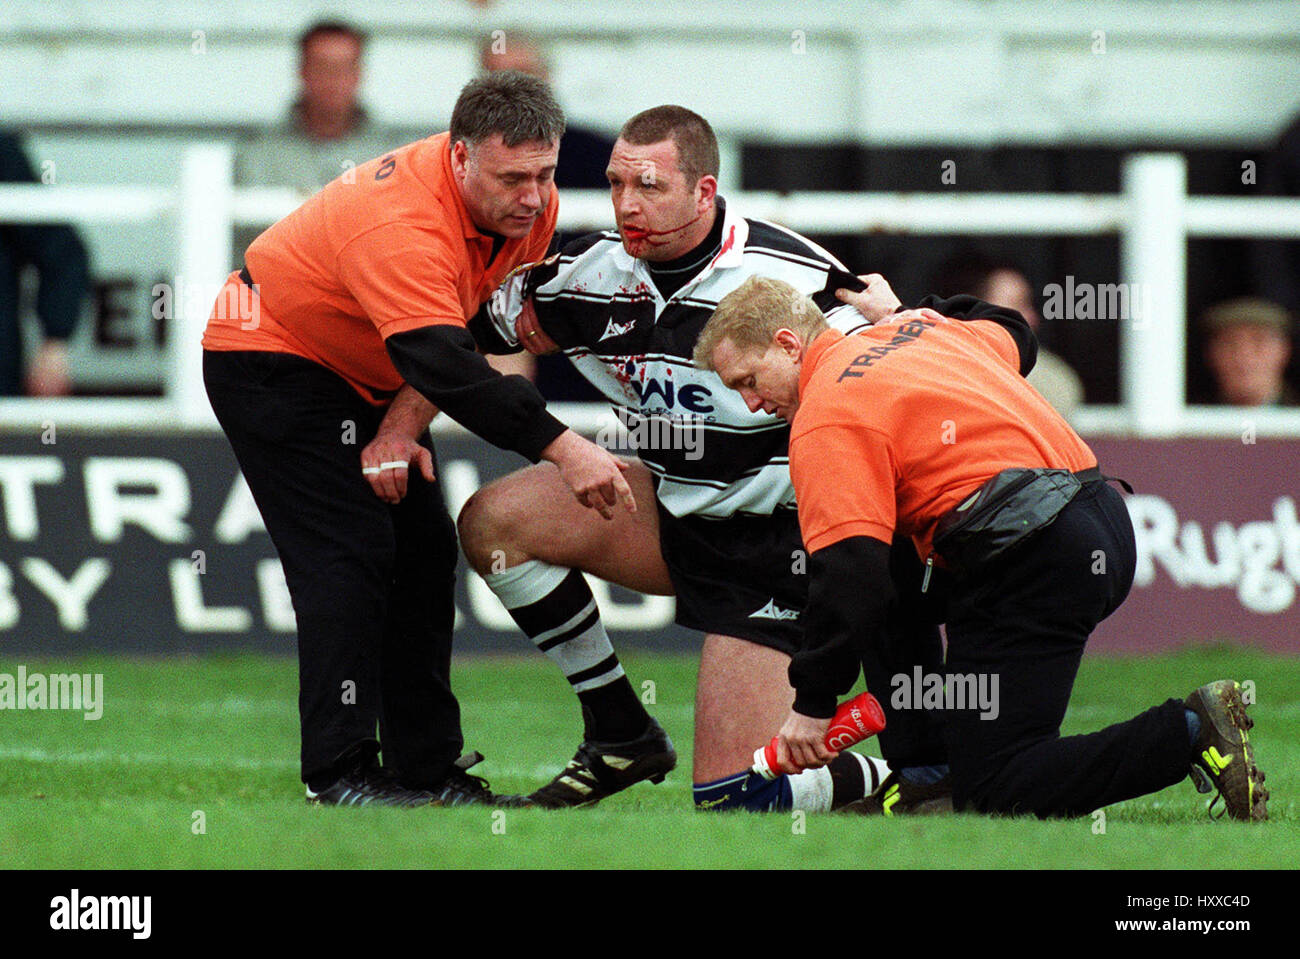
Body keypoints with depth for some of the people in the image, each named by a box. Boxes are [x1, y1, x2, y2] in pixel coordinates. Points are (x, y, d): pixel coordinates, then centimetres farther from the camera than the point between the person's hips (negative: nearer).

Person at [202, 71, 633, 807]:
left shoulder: (529, 208, -13)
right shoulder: (401, 226, -38)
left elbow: (476, 329, -3)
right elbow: (445, 362, -48)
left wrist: (406, 423, -17)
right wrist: (561, 448, -55)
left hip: (361, 376, 8)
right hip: (269, 357, -8)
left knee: (425, 547, 3)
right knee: (351, 553, -17)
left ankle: (430, 767, 6)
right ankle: (340, 774, -16)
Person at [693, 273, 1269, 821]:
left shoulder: (825, 420, -7)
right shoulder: (916, 328, 19)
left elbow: (850, 573, -17)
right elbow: (1012, 338, 42)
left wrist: (813, 703, -10)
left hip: (1032, 560, -10)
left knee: (992, 794, -8)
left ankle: (1189, 733, -20)